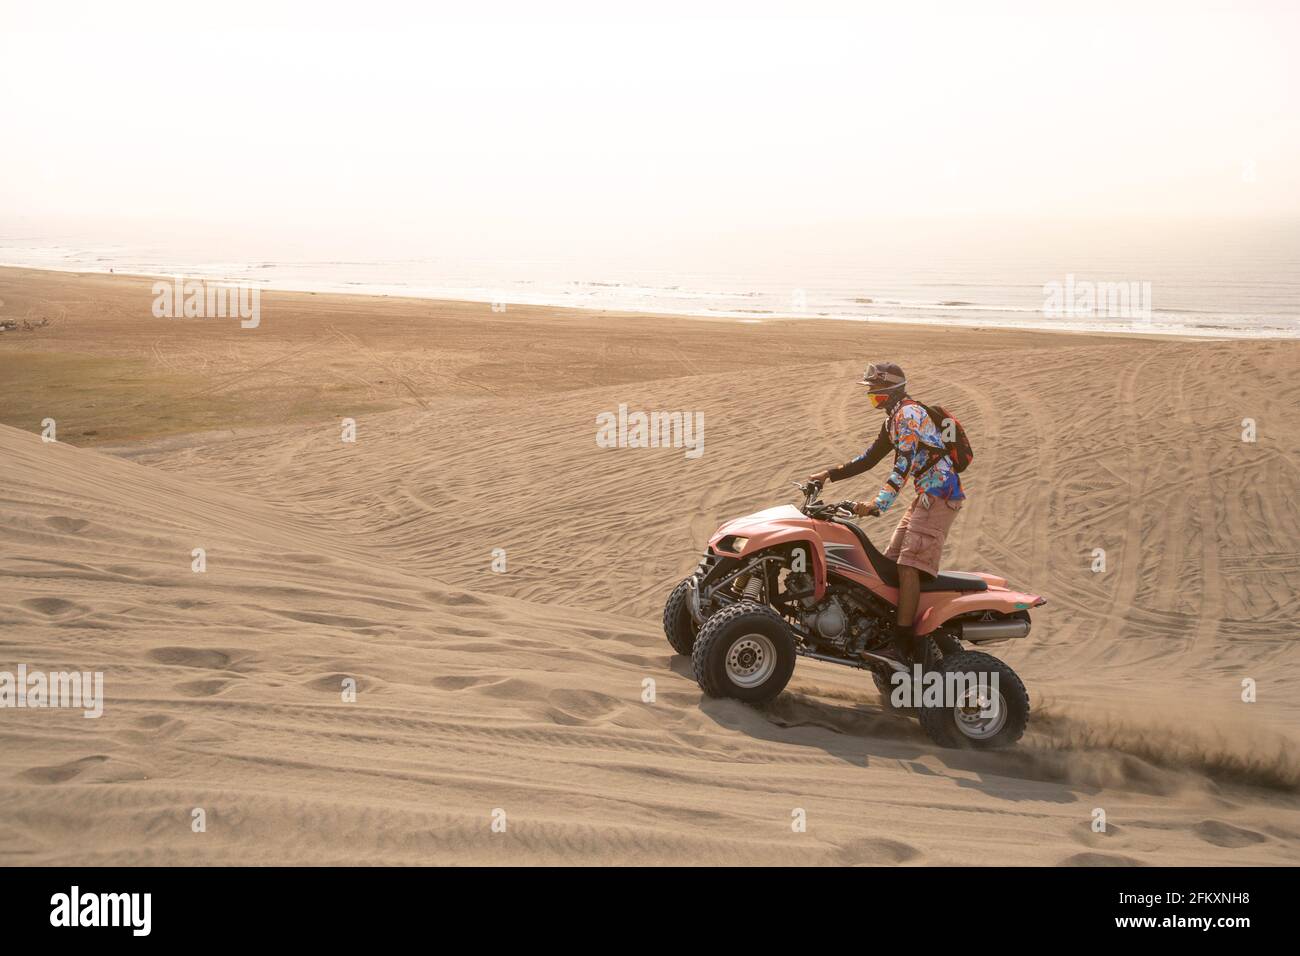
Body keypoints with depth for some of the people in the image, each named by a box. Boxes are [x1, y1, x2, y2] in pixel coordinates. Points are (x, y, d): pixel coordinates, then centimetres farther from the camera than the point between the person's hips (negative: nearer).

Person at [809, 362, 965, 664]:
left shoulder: (909, 414, -14)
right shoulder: (895, 418, 18)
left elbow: (904, 466, -24)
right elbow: (871, 457, 24)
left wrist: (879, 504, -31)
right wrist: (830, 474, 19)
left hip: (940, 495, -11)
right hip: (928, 495, 11)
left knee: (909, 565, -18)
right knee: (891, 561, 9)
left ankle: (903, 648, -20)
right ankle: (885, 629, 14)